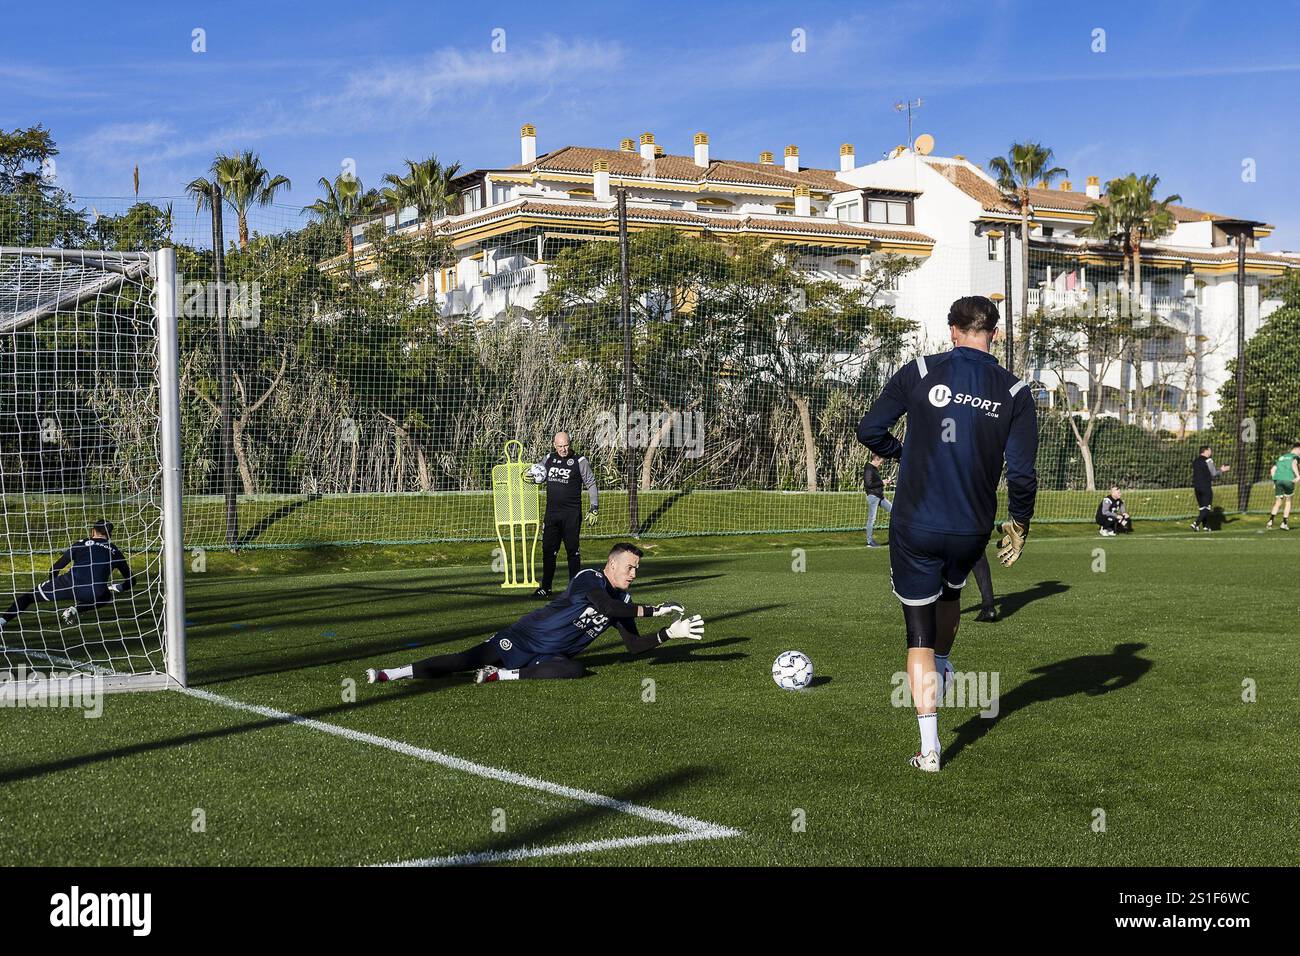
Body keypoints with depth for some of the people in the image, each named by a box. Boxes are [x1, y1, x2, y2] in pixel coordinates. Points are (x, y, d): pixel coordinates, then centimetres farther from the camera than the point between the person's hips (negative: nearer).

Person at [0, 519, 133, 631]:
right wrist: (116, 588, 45)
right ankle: (76, 609, 10)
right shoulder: (114, 551, 22)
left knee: (30, 596, 17)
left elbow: (54, 569, 24)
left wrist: (55, 590, 41)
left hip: (70, 585, 0)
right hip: (95, 593, 0)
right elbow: (130, 580, 26)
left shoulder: (80, 544, 21)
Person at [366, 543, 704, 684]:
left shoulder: (623, 600, 8)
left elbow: (634, 644, 7)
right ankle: (390, 674, -15)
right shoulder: (588, 578, -13)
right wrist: (653, 610, -27)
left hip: (553, 655, 6)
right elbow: (608, 606, -32)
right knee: (467, 660, -19)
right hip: (524, 638, -6)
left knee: (574, 669, -29)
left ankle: (501, 676, -21)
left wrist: (670, 633, -6)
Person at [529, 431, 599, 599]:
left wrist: (594, 508, -4)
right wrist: (533, 475, 0)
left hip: (572, 514, -4)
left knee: (572, 550, 0)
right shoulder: (548, 459, 10)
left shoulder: (580, 461, -3)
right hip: (551, 513, 4)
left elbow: (591, 484, 0)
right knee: (548, 550, 4)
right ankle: (545, 588, 10)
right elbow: (538, 476, 25)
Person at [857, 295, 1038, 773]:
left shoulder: (919, 372, -6)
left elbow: (869, 430, -3)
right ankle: (942, 668, 55)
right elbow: (1022, 473, -5)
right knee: (950, 593, 34)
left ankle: (929, 750, 3)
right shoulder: (1015, 391, -2)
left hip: (915, 527, -2)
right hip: (971, 531, 2)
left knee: (920, 638, 5)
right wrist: (1019, 525, 10)